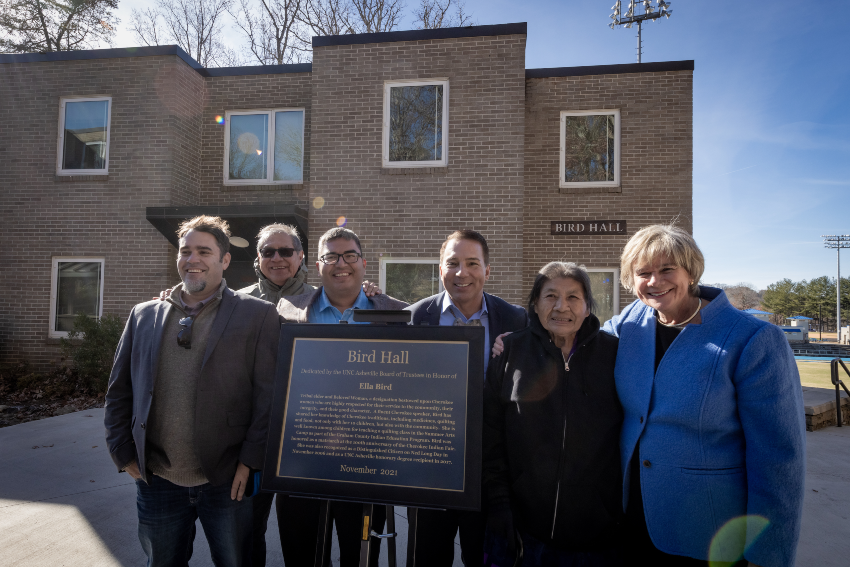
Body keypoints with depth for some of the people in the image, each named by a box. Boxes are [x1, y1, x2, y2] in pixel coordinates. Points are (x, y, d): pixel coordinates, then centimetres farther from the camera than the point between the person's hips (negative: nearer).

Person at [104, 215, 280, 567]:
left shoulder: (257, 315, -5)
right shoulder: (143, 316, 8)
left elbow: (269, 393, -9)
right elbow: (118, 392, 11)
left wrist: (250, 461, -12)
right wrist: (124, 454, 5)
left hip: (228, 484, -3)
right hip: (156, 482, 4)